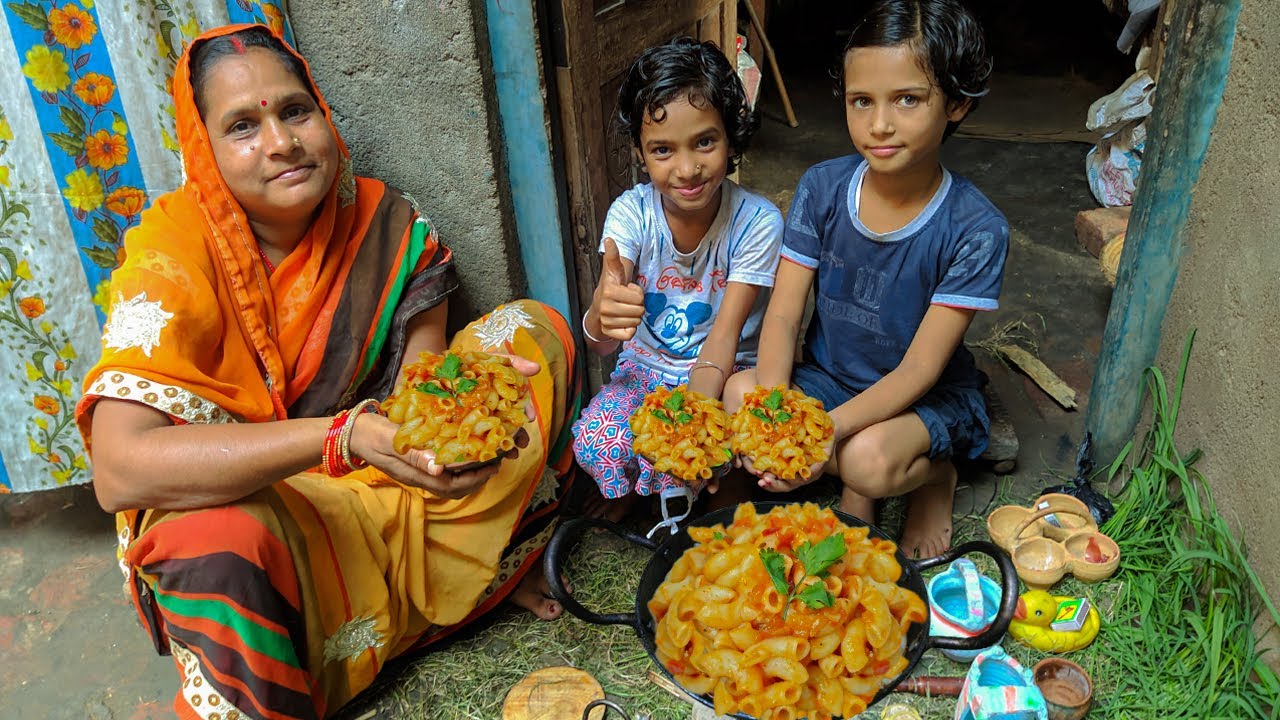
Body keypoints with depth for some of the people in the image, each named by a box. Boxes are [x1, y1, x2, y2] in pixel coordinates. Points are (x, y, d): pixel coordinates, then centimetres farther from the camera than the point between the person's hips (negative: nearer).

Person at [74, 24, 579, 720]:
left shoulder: (387, 225, -8)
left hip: (398, 480, 4)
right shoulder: (176, 251, -20)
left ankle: (505, 564, 9)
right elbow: (117, 467, -32)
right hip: (248, 496, -4)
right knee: (216, 541, -41)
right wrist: (342, 436, -41)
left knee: (535, 329, -8)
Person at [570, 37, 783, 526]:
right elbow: (599, 343, -25)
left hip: (724, 374, -2)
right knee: (593, 443, -26)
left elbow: (722, 341, -23)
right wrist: (602, 316, -52)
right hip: (646, 366, 2)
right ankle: (631, 487, 11)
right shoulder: (631, 213, -15)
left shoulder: (756, 222, -19)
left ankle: (728, 490, 5)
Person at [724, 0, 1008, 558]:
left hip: (927, 400, -3)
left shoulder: (975, 230, -21)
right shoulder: (822, 188, -12)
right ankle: (855, 488, -1)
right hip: (827, 377, 4)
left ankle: (935, 474, 5)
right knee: (740, 392, -24)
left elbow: (917, 370, -22)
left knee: (868, 459, -33)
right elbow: (783, 314, -13)